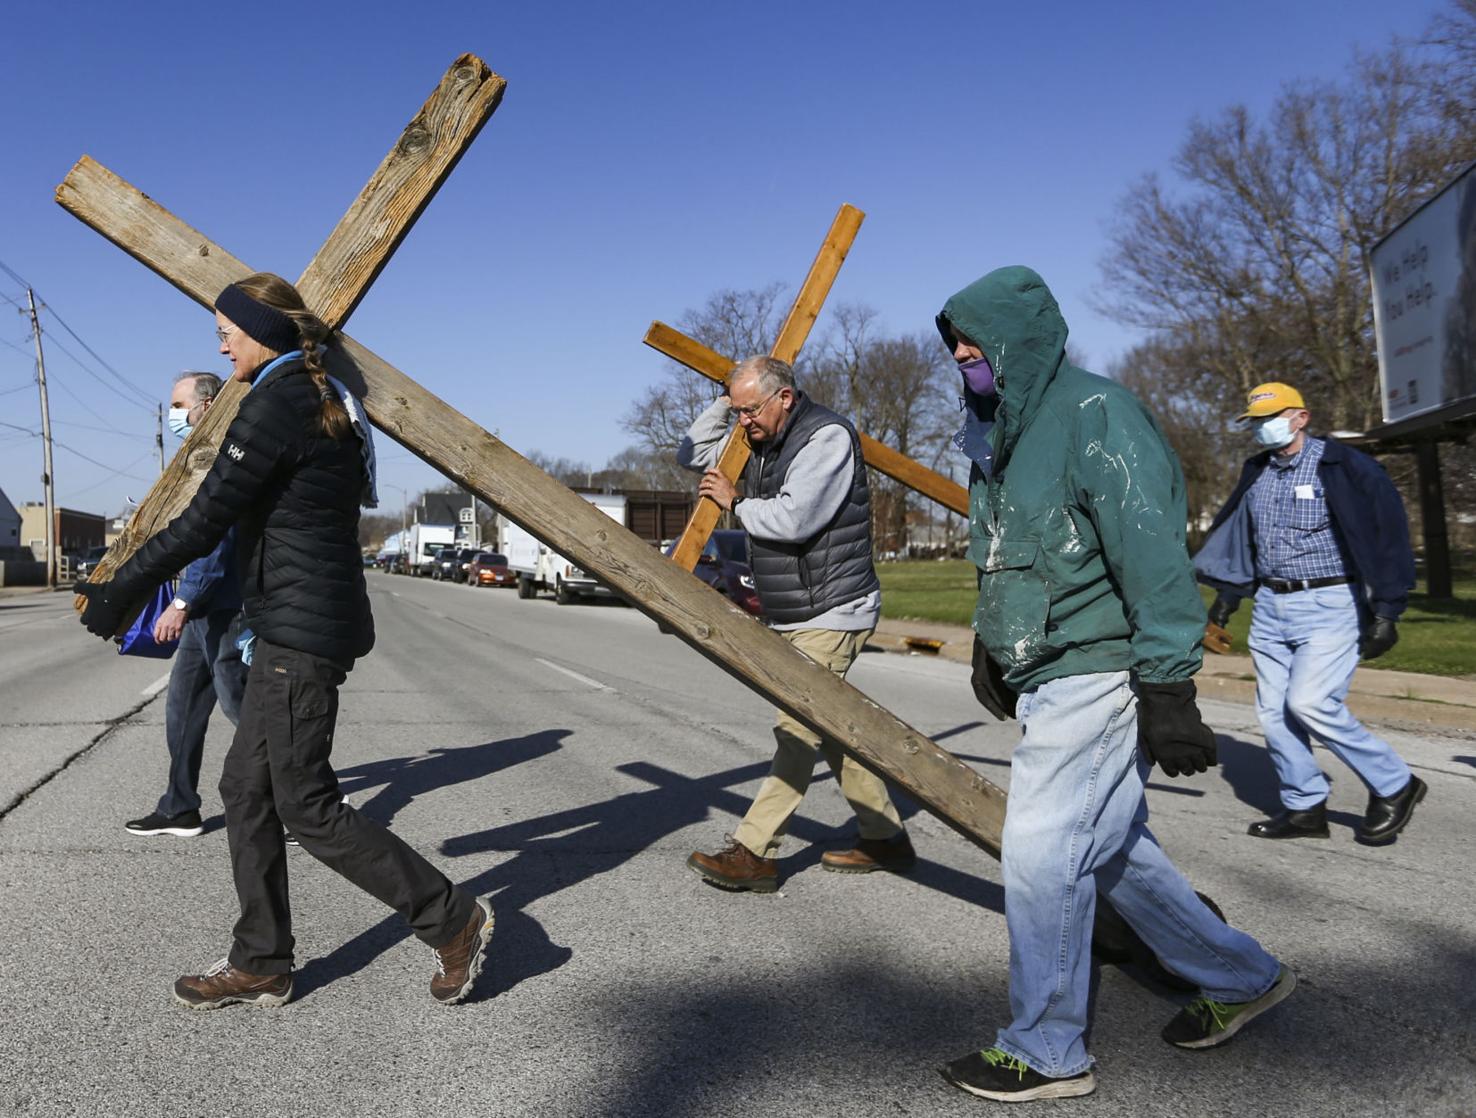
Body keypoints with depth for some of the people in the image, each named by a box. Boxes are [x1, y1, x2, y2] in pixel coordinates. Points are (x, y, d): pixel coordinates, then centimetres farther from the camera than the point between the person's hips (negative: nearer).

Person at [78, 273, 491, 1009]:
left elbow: (205, 520, -16)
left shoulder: (277, 402, -15)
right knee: (246, 788, 14)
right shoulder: (324, 402, 15)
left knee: (307, 806, -3)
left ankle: (453, 920, 7)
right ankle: (260, 964, 23)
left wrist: (119, 593, -6)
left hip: (299, 628, -10)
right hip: (301, 624, 10)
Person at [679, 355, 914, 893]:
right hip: (794, 619, 10)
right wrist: (723, 403, 9)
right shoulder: (763, 444, 12)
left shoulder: (827, 437, -14)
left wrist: (736, 504, -7)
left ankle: (752, 852, -8)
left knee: (798, 730, -9)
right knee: (829, 727, 12)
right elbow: (692, 455, 21)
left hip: (831, 615, -10)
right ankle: (885, 838, 22)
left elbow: (792, 519, -24)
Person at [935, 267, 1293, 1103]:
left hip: (1094, 676, -9)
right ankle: (1243, 978, 35)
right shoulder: (1002, 431, 15)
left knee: (1041, 856, -4)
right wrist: (990, 643, 28)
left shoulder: (1095, 413, -15)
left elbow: (1153, 555, -21)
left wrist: (1169, 688, -23)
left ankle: (1047, 1053, 15)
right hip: (1043, 678, 9)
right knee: (1112, 848, 16)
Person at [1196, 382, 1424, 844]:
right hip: (1270, 607, 7)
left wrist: (1385, 612, -14)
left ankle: (1394, 787, 4)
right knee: (1274, 712, 4)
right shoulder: (1256, 475, 11)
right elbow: (1240, 538, 21)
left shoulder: (1343, 467, -9)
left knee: (1310, 703, -16)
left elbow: (1385, 535, -10)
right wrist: (1227, 596, 21)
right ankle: (1305, 807, 17)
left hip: (1329, 605, -7)